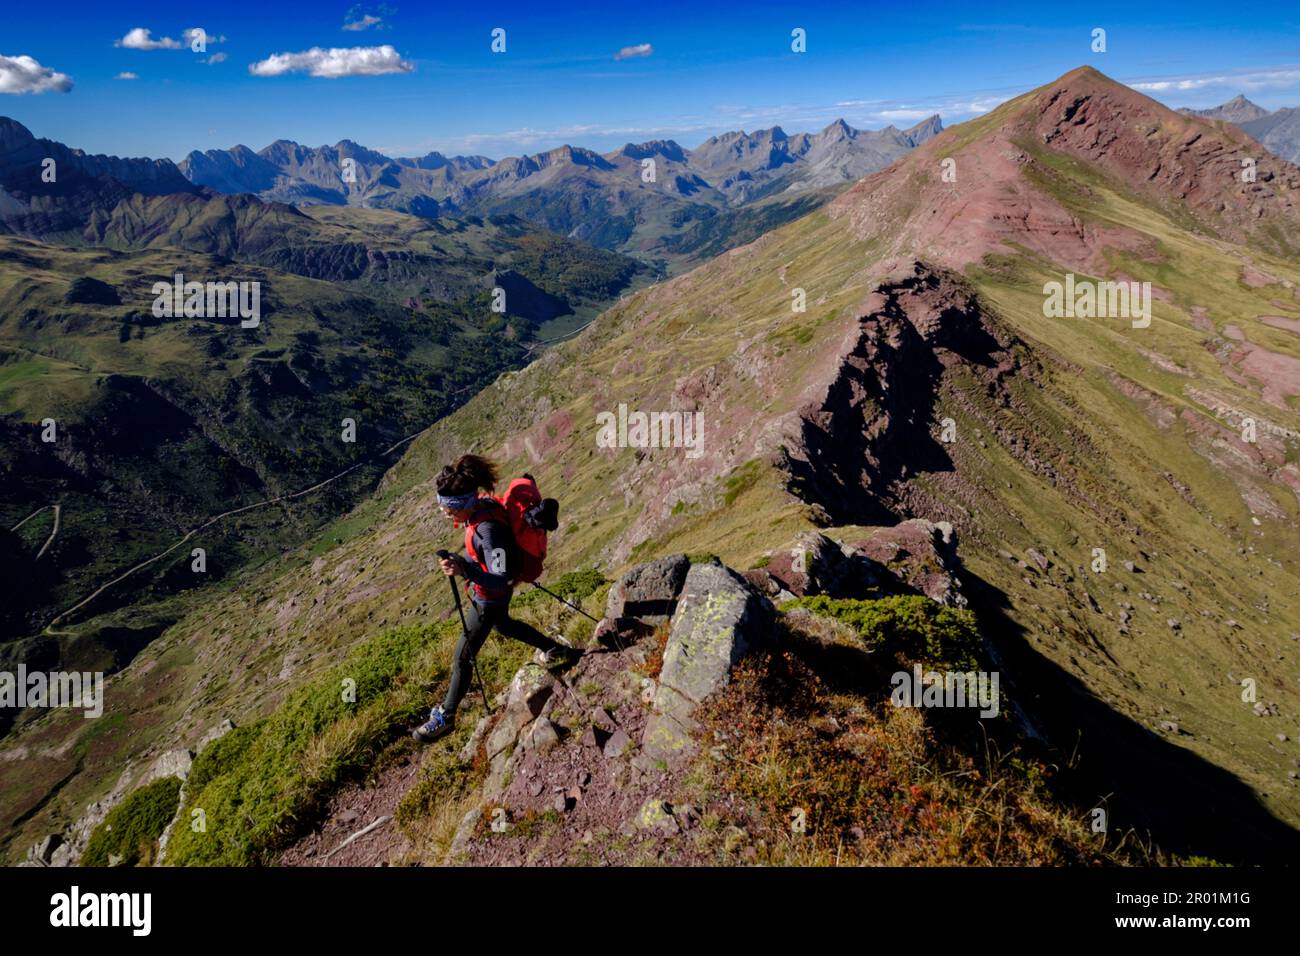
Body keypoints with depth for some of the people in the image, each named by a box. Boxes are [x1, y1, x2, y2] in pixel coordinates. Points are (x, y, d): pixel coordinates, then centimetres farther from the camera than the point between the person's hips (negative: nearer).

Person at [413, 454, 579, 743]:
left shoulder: (488, 529, -39)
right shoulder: (484, 502, -14)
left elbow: (501, 580, -42)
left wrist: (464, 569, -54)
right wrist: (464, 562, 15)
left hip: (489, 597, -9)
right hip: (486, 590, 9)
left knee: (463, 657, 8)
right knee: (502, 624, 37)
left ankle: (445, 717, 28)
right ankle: (556, 650, 53)